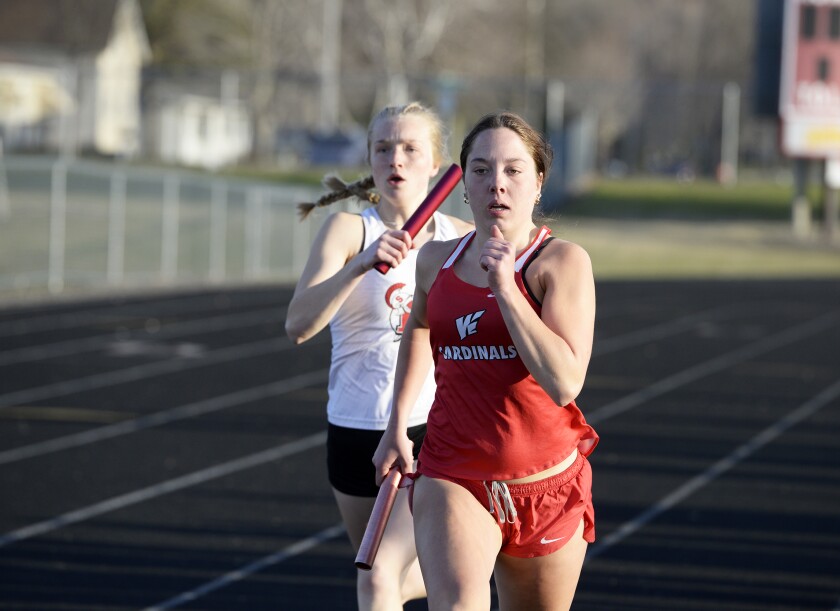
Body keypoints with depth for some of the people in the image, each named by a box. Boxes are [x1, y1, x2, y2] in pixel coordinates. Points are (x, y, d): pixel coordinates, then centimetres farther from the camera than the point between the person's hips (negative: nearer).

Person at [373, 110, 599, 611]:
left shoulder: (563, 261, -9)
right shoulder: (437, 260, 5)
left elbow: (565, 382, -23)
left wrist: (505, 288, -23)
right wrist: (397, 424, 25)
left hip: (546, 485, -1)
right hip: (451, 480, 1)